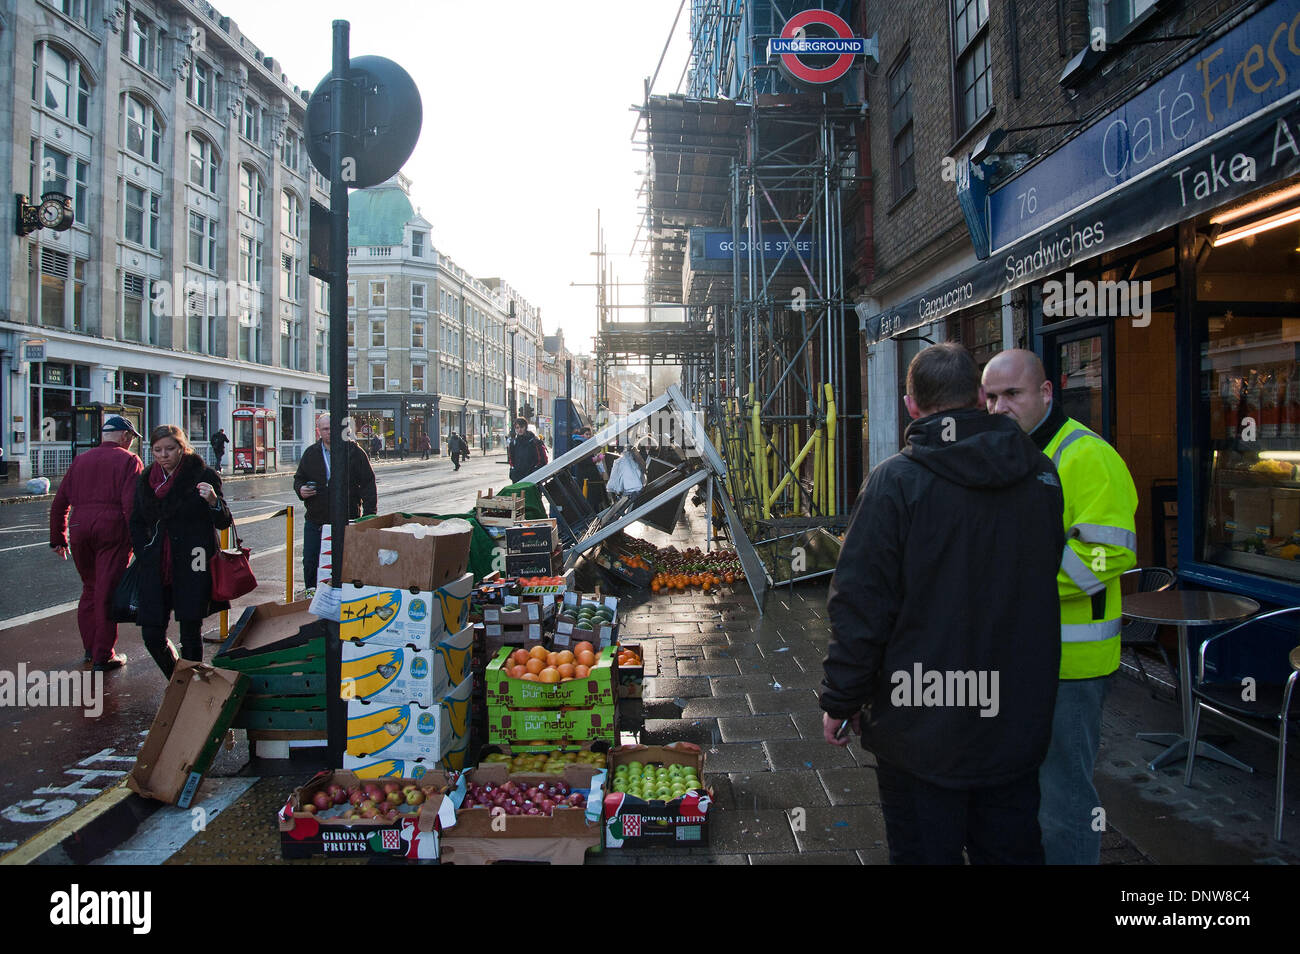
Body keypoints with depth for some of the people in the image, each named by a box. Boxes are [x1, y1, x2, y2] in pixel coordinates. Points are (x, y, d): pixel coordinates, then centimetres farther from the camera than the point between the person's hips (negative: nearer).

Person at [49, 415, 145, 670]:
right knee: (108, 592, -1)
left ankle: (90, 649, 24)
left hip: (80, 528, 5)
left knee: (90, 588, 19)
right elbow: (132, 504, -11)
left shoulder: (80, 460, 16)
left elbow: (60, 501, 15)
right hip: (113, 528, -5)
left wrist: (58, 538, 20)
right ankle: (103, 656, 3)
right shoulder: (128, 461, 0)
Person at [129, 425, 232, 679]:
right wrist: (145, 556, 8)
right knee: (152, 635, 3)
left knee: (190, 634, -1)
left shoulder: (202, 475, -3)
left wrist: (214, 501, -27)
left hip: (193, 569, -4)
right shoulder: (146, 480, 11)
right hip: (156, 570, 5)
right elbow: (137, 523, 22)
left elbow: (223, 523, -6)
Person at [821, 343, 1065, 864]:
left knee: (925, 849, 11)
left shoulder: (896, 482, -16)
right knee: (1012, 847, 19)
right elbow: (1050, 587, 13)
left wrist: (840, 702, -5)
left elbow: (859, 605, -15)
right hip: (1016, 723, 5)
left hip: (921, 727, -5)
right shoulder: (1041, 476, 1)